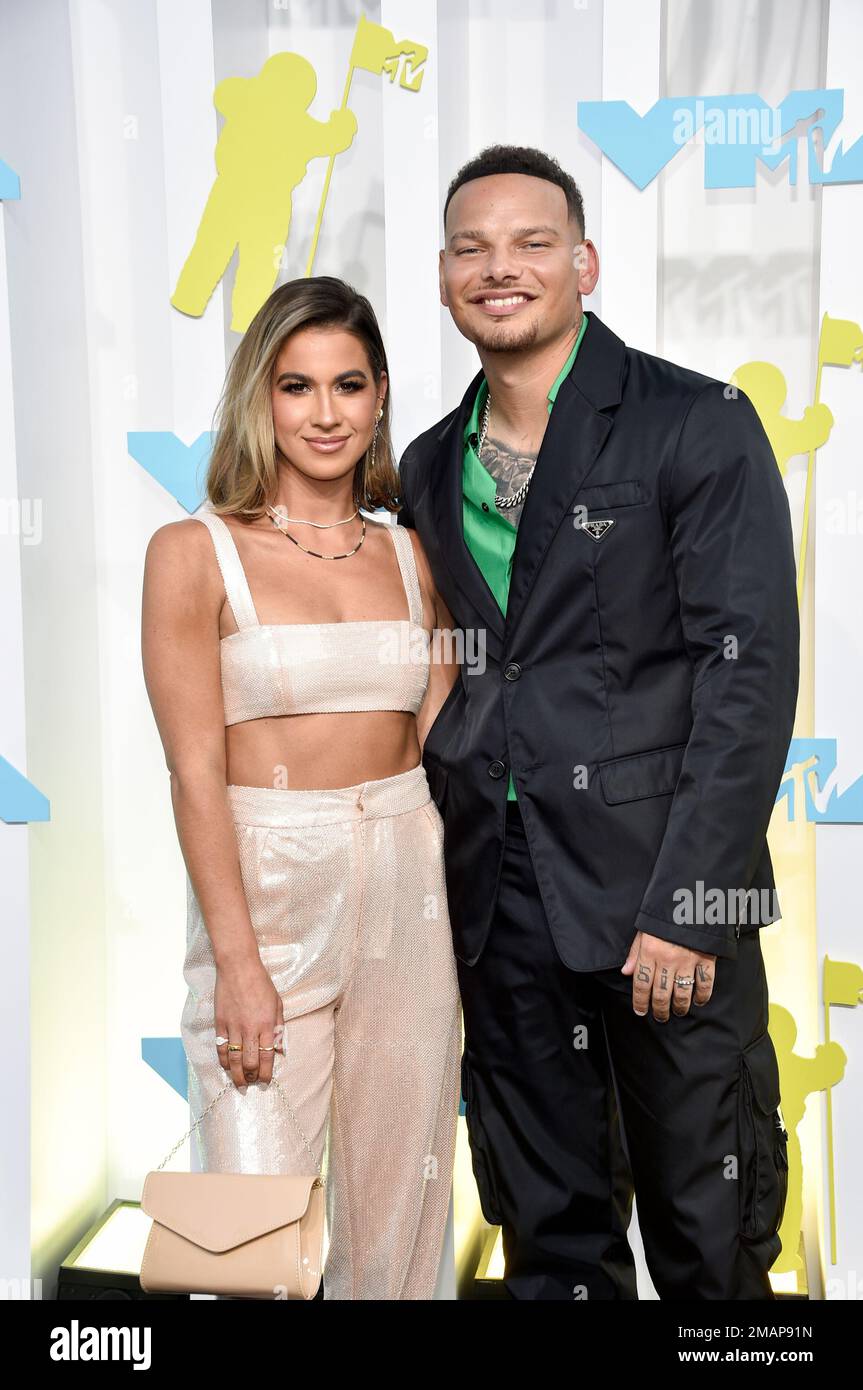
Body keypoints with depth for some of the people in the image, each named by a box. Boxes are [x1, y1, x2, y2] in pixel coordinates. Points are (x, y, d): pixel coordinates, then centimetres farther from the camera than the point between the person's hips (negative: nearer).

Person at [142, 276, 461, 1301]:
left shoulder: (411, 556, 8)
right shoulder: (194, 553, -5)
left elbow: (444, 744, 10)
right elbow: (195, 769, -9)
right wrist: (238, 963, -14)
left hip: (411, 890, 4)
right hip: (263, 886, -4)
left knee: (398, 1210, 14)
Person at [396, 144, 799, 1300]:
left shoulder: (698, 425, -6)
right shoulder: (431, 468, 11)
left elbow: (749, 670, -12)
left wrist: (686, 903, -17)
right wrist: (436, 872, 9)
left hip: (661, 891, -4)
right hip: (497, 891, 5)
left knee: (710, 1241, 9)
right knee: (549, 1233, 17)